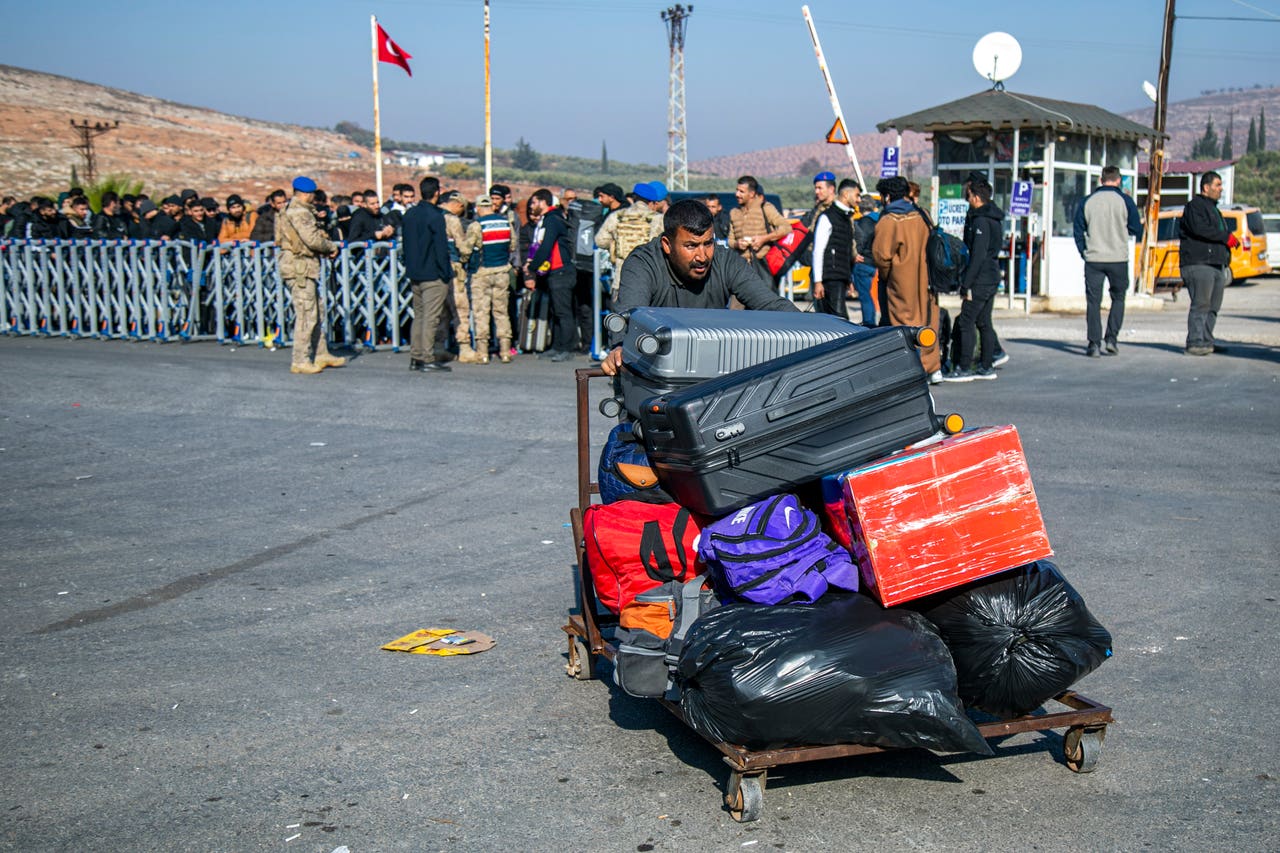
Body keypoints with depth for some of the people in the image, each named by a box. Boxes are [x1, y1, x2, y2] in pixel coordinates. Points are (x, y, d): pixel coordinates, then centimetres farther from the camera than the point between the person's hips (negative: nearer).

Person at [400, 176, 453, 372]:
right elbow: (441, 247, -15)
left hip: (414, 275, 8)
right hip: (433, 275, -8)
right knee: (430, 317, -5)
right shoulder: (435, 216, -14)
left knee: (418, 316, 14)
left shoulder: (409, 214, 9)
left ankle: (415, 358, 15)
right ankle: (428, 360, -5)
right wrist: (446, 274, -9)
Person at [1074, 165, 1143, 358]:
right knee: (1118, 298, 15)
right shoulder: (1125, 201, -2)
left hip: (1093, 259, 1)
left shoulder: (1087, 201, 4)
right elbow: (1136, 230, 1)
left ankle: (1094, 344, -3)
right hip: (1118, 259, -1)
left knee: (1093, 302, 3)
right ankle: (1111, 338, 4)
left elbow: (1078, 231, 5)